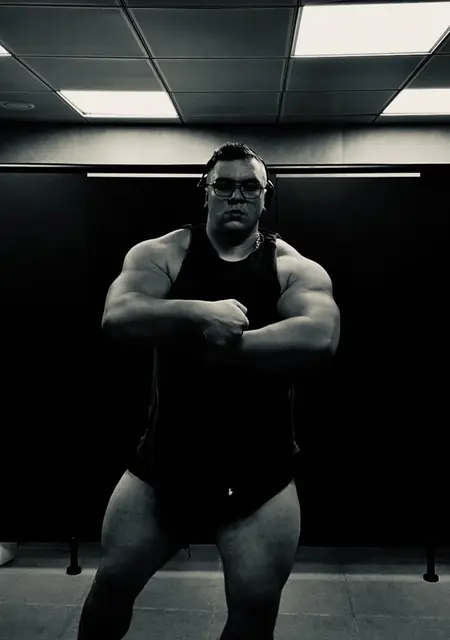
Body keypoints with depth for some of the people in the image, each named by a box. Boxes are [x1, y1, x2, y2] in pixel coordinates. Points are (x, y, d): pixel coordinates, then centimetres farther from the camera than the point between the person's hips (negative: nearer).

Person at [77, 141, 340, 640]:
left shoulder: (296, 269, -3)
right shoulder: (161, 254, 0)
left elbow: (320, 338, -23)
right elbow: (117, 317, -17)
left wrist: (217, 344, -24)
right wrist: (201, 314, -29)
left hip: (261, 473, -1)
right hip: (165, 461, 2)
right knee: (112, 583, 14)